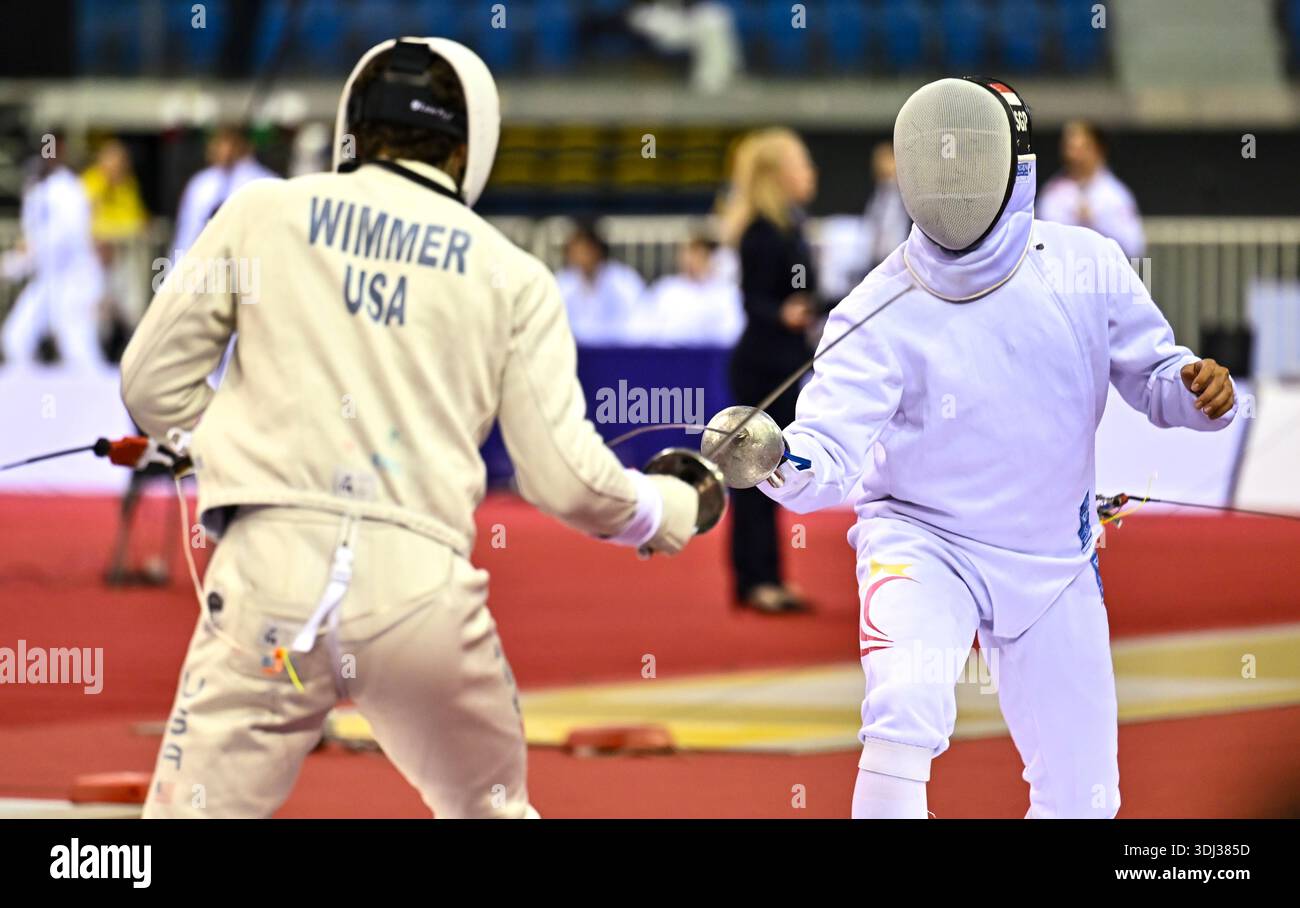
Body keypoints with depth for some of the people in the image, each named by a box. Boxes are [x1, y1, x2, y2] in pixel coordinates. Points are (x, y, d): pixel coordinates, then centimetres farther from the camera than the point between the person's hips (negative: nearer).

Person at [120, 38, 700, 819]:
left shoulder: (264, 212, 11)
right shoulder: (510, 273, 11)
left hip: (273, 571, -1)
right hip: (420, 585, 1)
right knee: (492, 809, 27)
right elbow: (562, 476, 6)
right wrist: (670, 510, 26)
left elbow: (156, 388, 12)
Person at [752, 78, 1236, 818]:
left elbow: (1153, 374, 0)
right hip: (924, 545, -3)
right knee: (907, 706, -35)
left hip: (1052, 560, 3)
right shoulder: (883, 314, -20)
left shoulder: (1085, 266, -11)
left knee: (1081, 799, 9)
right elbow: (830, 455, -28)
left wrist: (1200, 387, -23)